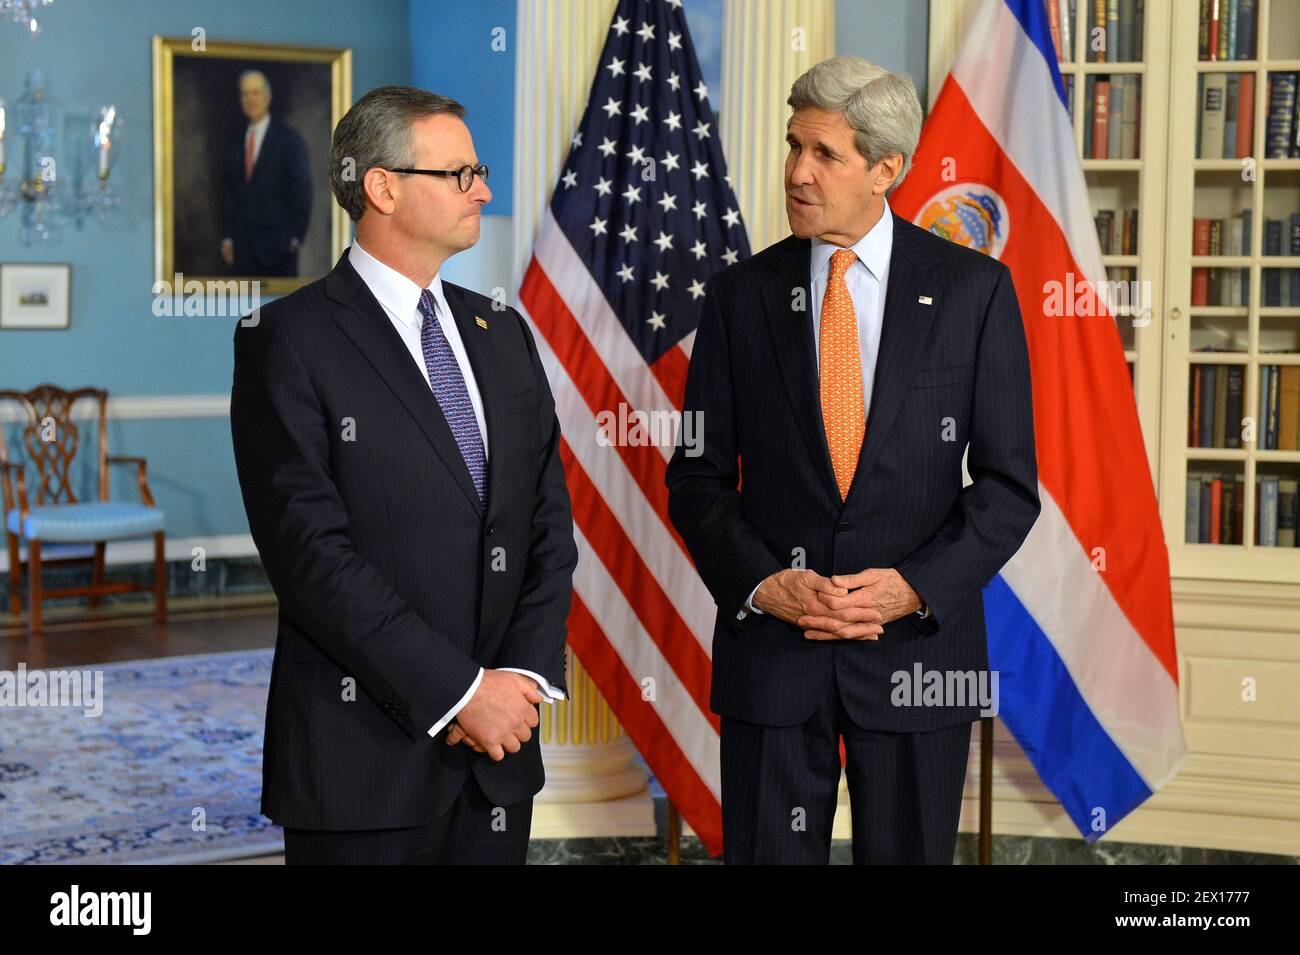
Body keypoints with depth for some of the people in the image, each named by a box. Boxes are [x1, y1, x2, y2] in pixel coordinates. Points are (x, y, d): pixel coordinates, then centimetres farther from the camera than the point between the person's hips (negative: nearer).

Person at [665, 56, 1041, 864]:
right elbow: (697, 476, 5)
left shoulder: (974, 289, -2)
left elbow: (1009, 484, -1)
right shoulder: (743, 294, 3)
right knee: (768, 854, 7)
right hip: (770, 648, 1)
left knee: (908, 855, 10)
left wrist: (915, 587, -13)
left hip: (918, 644, -1)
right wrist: (761, 582, -11)